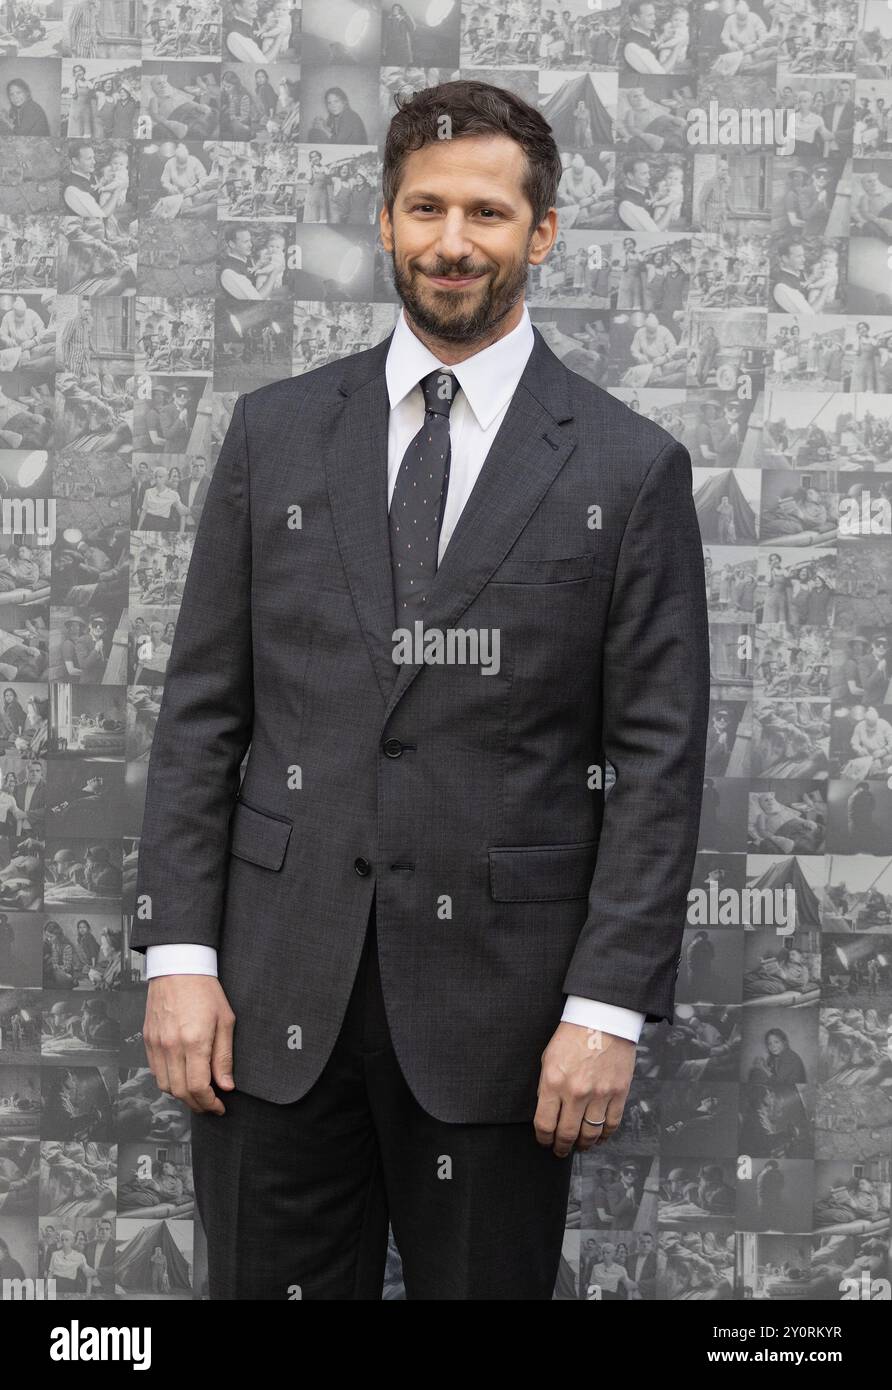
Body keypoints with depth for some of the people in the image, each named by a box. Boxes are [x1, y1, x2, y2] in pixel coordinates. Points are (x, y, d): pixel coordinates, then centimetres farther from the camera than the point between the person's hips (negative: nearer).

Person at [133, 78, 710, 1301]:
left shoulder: (631, 469, 0)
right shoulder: (276, 432, 7)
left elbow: (659, 761, -2)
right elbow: (200, 710, 6)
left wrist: (610, 1007, -8)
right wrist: (178, 951, -1)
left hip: (498, 1001, -1)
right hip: (276, 991, 2)